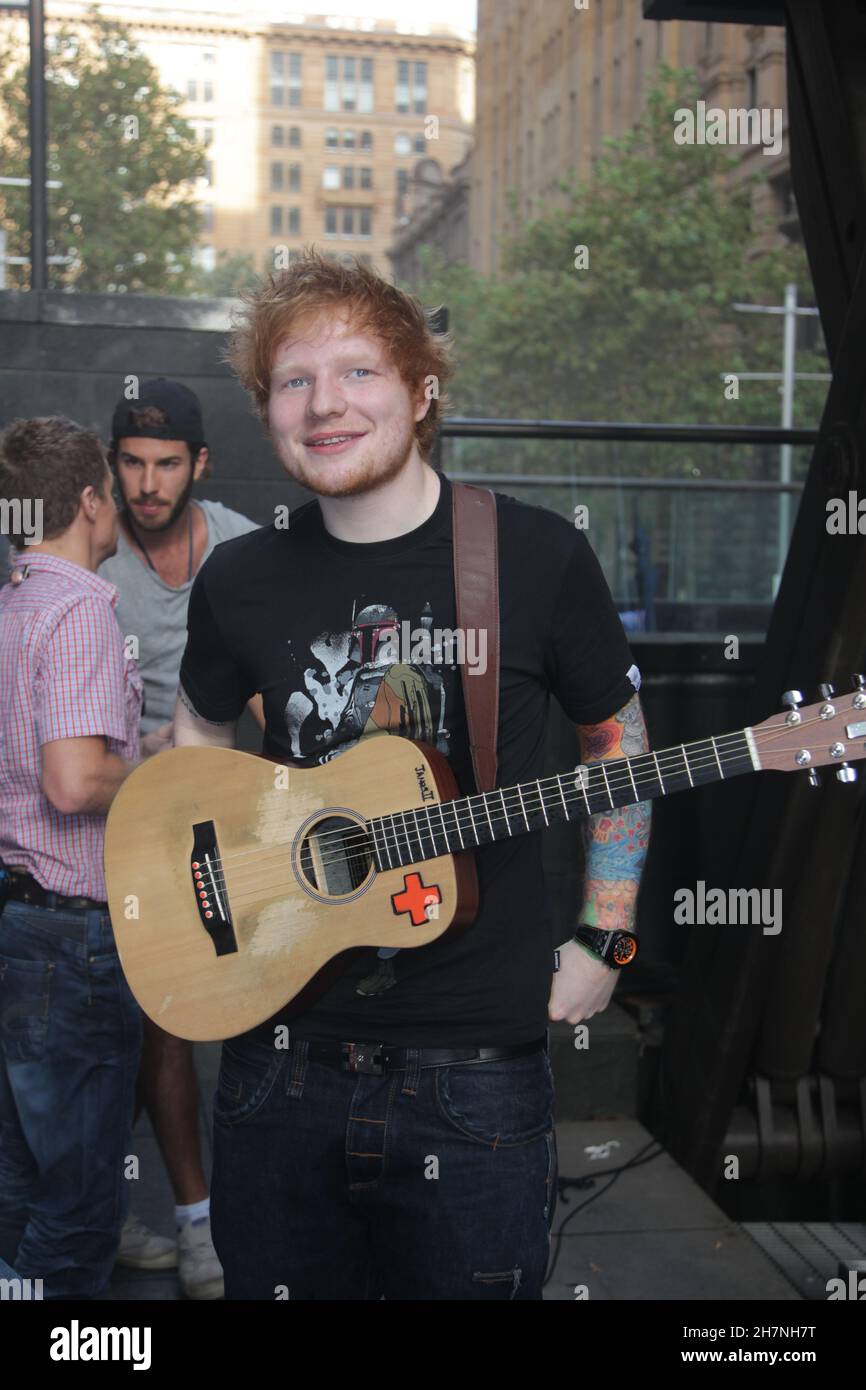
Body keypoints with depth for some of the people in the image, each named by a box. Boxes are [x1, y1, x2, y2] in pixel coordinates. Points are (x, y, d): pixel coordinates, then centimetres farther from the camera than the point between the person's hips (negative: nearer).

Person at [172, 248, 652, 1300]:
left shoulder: (537, 557, -7)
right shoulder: (240, 582, 1)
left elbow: (617, 738, 5)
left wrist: (603, 939, 0)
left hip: (474, 1065, -2)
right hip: (279, 1048, 3)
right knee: (276, 1280, 16)